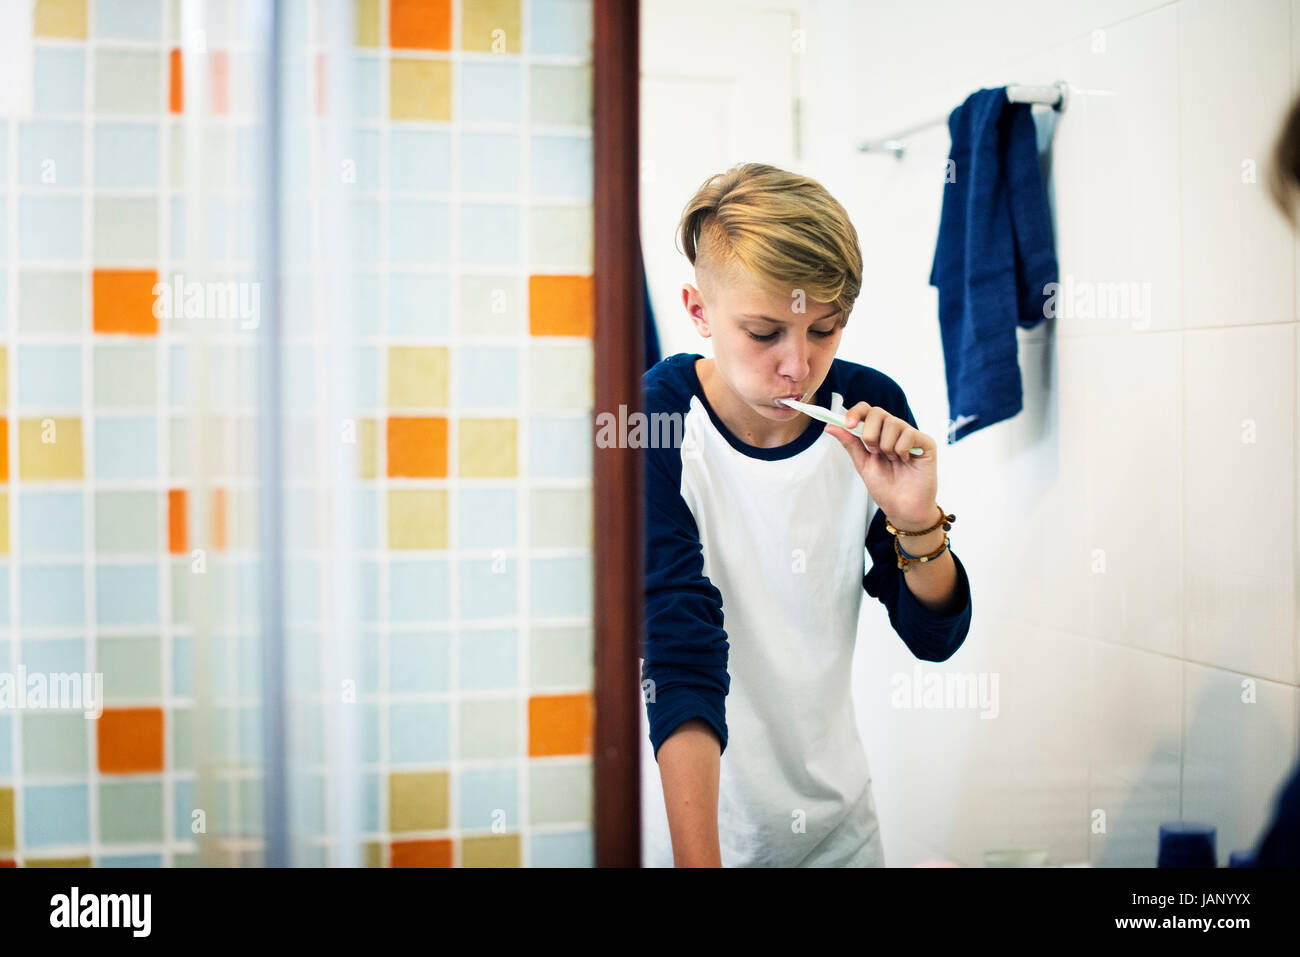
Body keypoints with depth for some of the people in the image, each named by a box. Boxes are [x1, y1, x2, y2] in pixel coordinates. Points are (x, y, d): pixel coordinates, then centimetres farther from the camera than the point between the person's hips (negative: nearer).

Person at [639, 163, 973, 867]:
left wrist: (916, 520, -22)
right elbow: (681, 664, -27)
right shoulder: (654, 424, -20)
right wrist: (699, 863, -37)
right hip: (683, 829, -3)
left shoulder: (869, 410, -9)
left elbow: (936, 639, -4)